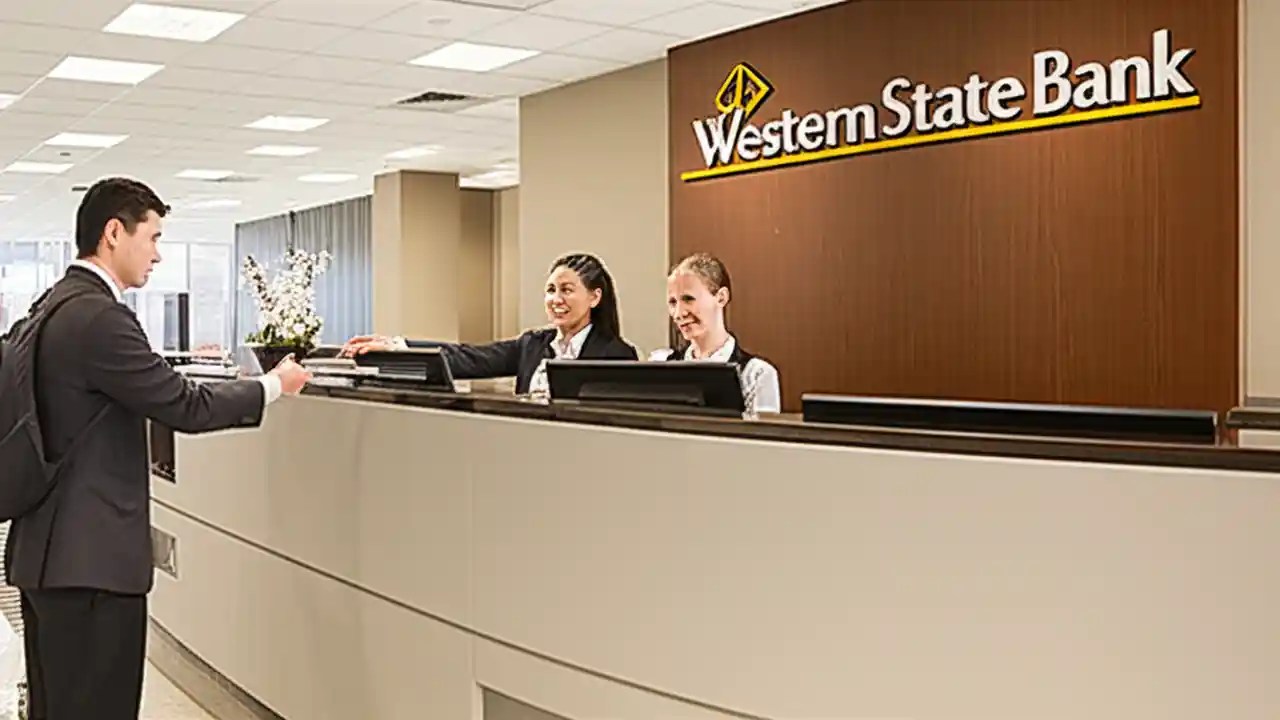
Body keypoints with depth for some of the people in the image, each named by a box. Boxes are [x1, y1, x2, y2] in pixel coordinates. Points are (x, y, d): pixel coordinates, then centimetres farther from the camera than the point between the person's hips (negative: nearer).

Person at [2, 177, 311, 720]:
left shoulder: (54, 306, 12)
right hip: (91, 555, -10)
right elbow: (184, 407, -17)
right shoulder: (98, 317, -19)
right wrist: (275, 385, -5)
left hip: (50, 547, 10)